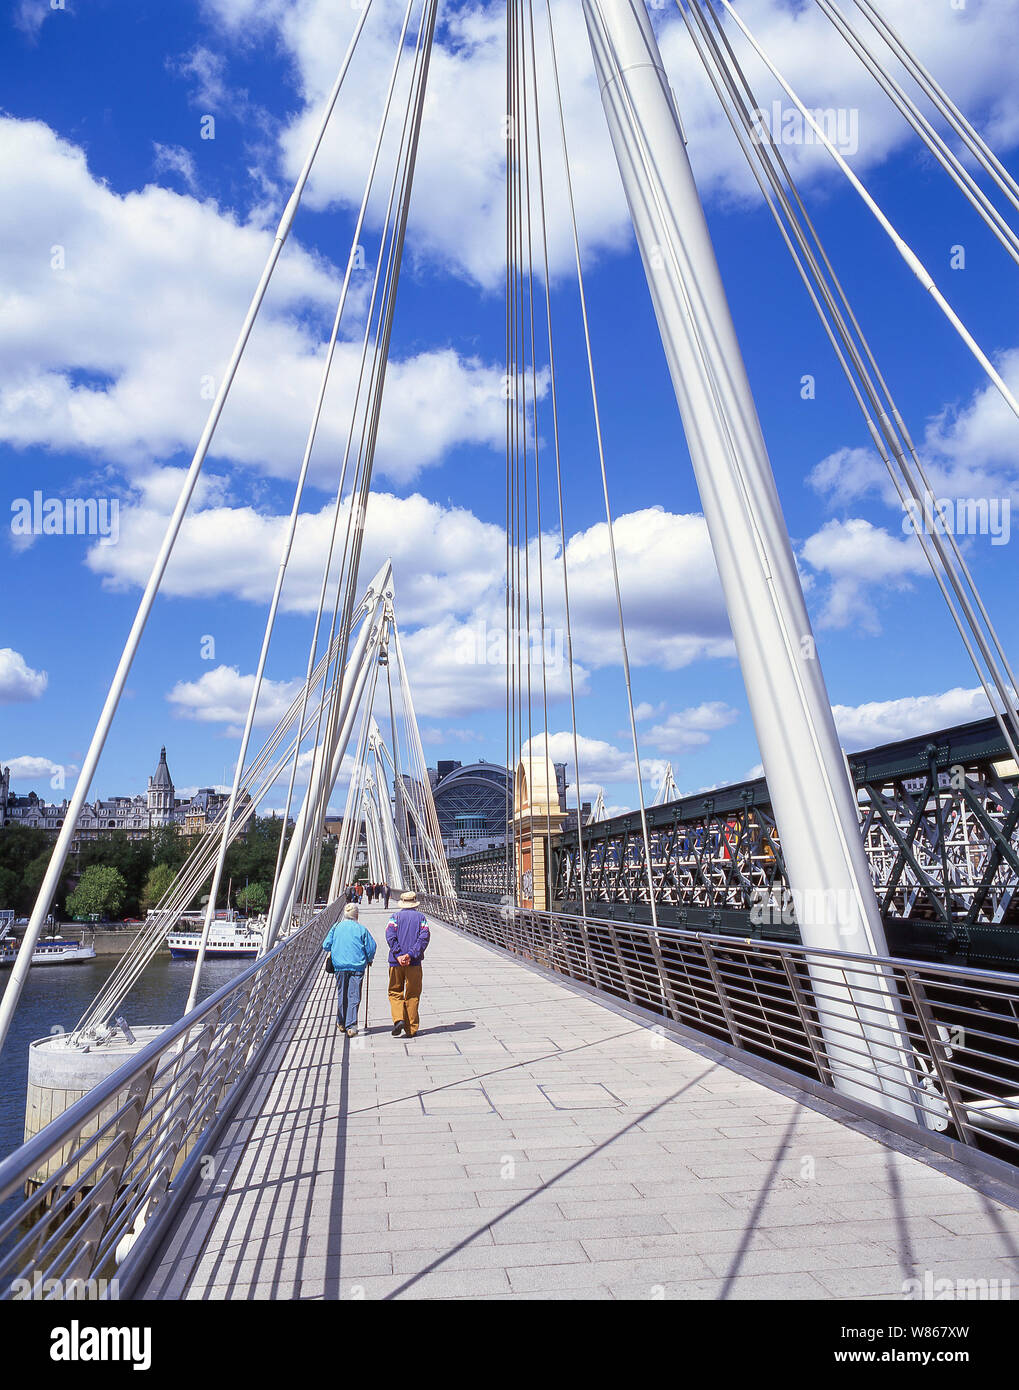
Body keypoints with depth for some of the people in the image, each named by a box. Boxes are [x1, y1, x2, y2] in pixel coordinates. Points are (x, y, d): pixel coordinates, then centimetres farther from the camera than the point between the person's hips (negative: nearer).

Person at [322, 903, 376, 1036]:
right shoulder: (361, 929, -2)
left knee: (341, 995, 17)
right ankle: (351, 1026, -5)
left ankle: (341, 1023, 28)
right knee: (354, 996, 1)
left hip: (340, 966, 2)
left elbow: (326, 946, 4)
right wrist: (369, 960, 17)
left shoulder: (336, 927, 3)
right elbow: (371, 948, -1)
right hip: (358, 966, -2)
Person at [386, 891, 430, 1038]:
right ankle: (411, 1029, 11)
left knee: (395, 993, 12)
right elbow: (424, 937, -7)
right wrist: (411, 954, -13)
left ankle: (398, 1019, -8)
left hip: (396, 961, -1)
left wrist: (398, 955, -14)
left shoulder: (396, 916, 5)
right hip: (414, 962, 1)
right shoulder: (420, 917, 7)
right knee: (412, 995, 9)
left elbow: (390, 936, -10)